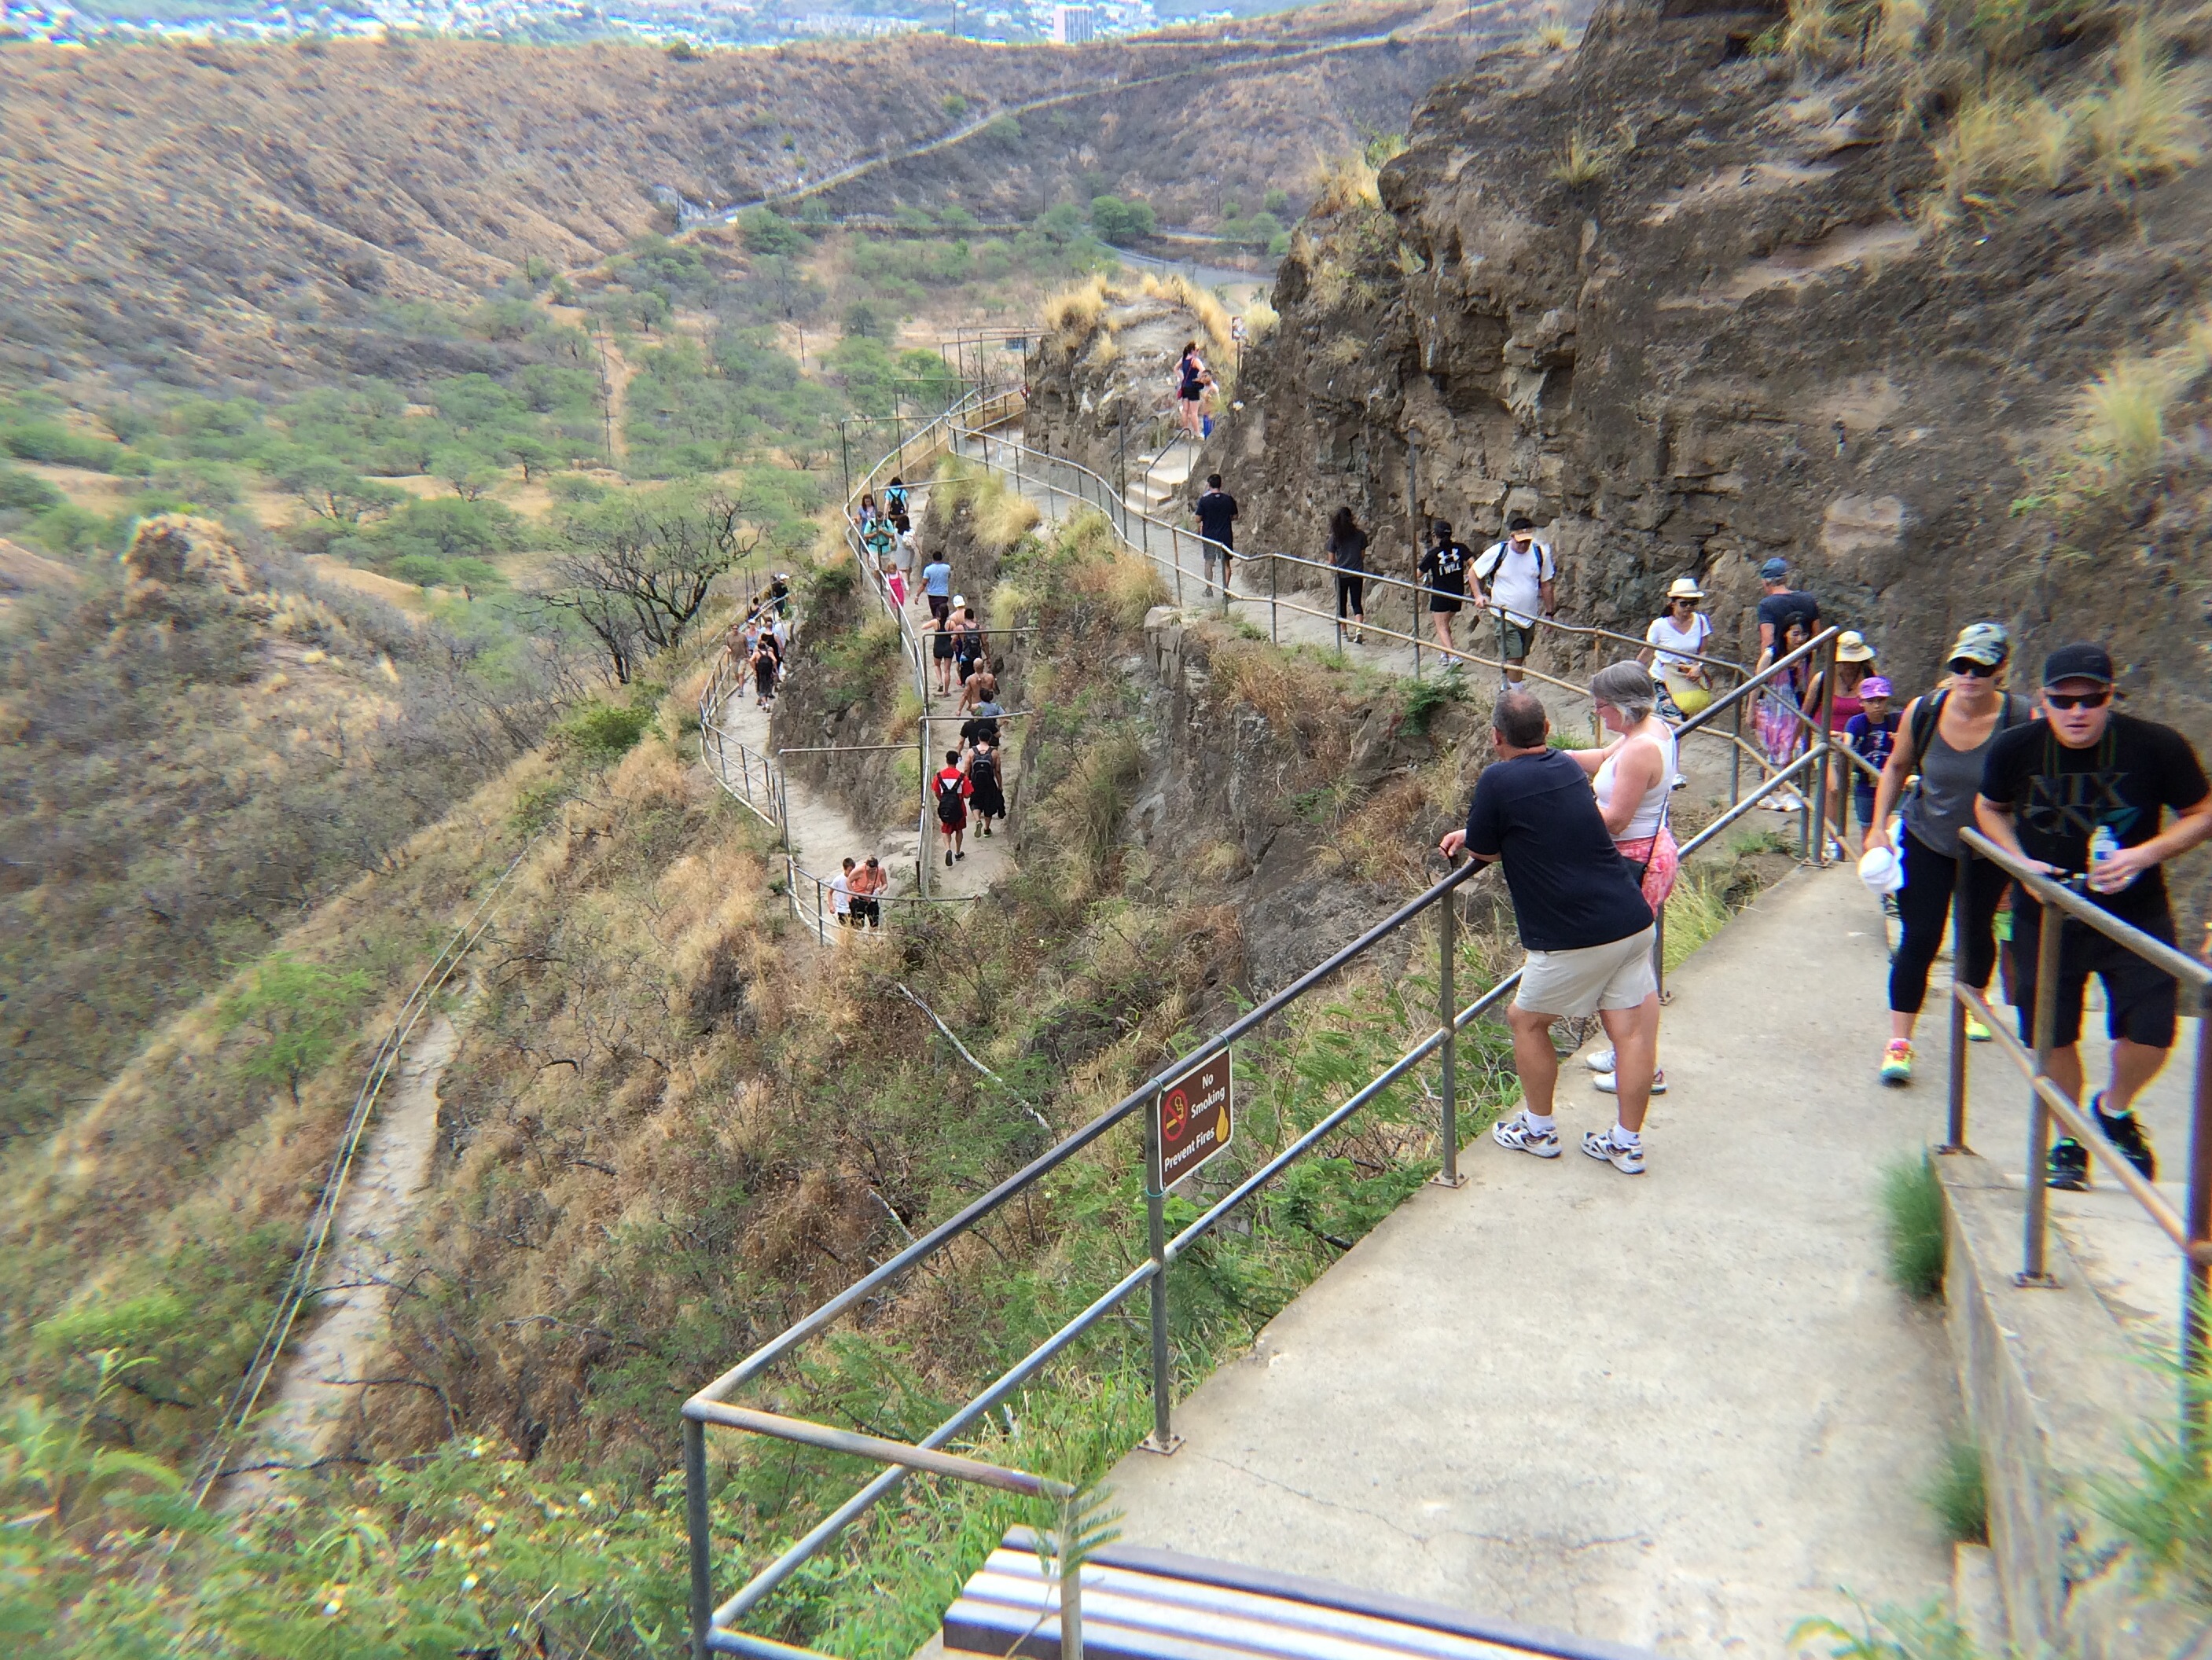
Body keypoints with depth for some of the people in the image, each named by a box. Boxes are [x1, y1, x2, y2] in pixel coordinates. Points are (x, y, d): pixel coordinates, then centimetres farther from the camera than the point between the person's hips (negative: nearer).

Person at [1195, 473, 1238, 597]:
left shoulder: (1204, 500, -10)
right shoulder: (1229, 499, -4)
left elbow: (1198, 519, -8)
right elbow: (1235, 517, 5)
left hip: (1209, 536, -1)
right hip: (1225, 536, 1)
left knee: (1209, 563, 10)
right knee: (1226, 563, 9)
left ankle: (1209, 589, 10)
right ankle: (1226, 589, 7)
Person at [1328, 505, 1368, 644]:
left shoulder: (1334, 537, -6)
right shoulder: (1360, 535, -4)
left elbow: (1331, 560, -2)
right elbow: (1363, 555, 4)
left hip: (1341, 574, 0)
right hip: (1357, 574, 0)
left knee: (1342, 604, 14)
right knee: (1356, 603, 5)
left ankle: (1343, 632, 21)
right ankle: (1359, 630, -16)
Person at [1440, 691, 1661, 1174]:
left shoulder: (1498, 780, -12)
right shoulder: (1568, 766, 10)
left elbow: (1486, 852, 1)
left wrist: (1471, 838, 21)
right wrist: (1472, 832, 27)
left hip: (1575, 940, -7)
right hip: (1633, 922, 7)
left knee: (1527, 1021, 14)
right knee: (1631, 1030, 10)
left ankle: (1538, 1130, 26)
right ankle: (1626, 1144, 20)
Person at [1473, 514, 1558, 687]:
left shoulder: (1540, 553, -4)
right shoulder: (1497, 552, -11)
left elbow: (1546, 584, 7)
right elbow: (1474, 573, 2)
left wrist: (1549, 612, 8)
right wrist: (1479, 595, -13)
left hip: (1530, 616, 4)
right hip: (1505, 616, -4)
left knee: (1519, 659, 15)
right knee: (1513, 659, -12)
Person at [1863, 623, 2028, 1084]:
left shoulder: (2021, 721, -22)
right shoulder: (1923, 711, -16)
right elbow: (1897, 767, 1)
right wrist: (1878, 826, -4)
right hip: (1926, 843, 0)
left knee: (1977, 930, 22)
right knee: (1918, 939, -6)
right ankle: (1898, 1042, -1)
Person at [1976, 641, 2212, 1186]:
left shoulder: (2157, 746, -15)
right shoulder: (2015, 749, -10)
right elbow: (1989, 807, 9)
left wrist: (2144, 855, -20)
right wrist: (2020, 861, -8)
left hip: (2135, 914, -1)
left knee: (2150, 1033, -8)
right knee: (2052, 1036, 6)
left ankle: (2114, 1109, 26)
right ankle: (2069, 1140, 31)